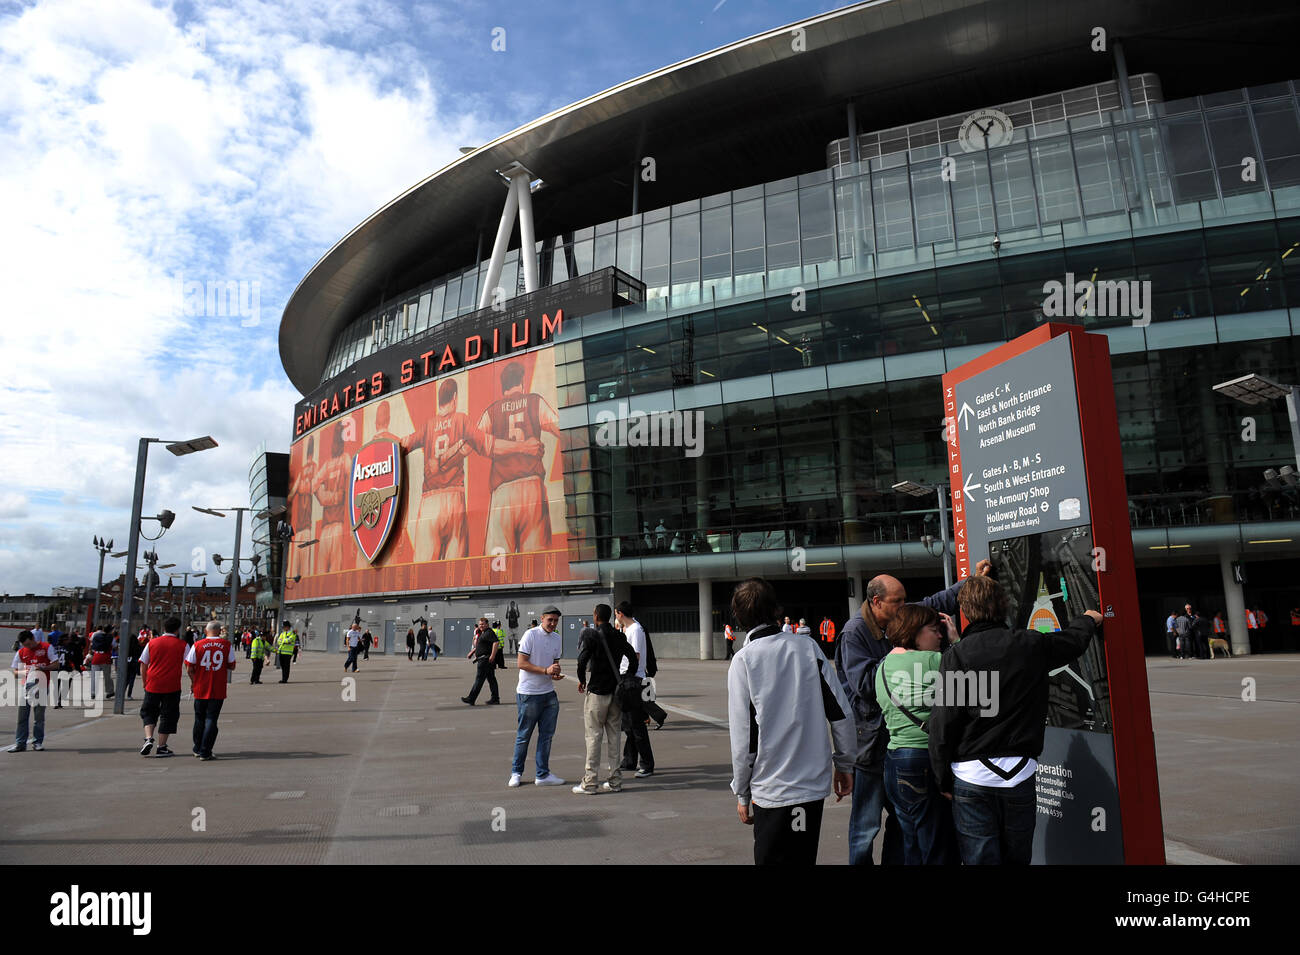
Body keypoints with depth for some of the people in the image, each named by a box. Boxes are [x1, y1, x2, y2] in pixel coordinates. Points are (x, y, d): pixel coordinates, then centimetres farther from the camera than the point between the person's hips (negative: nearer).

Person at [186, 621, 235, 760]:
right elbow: (232, 667, 2)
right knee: (211, 719, 2)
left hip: (200, 689, 1)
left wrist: (193, 681, 14)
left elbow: (189, 667, -3)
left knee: (199, 719, 16)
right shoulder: (226, 645, -4)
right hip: (218, 690, -1)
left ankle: (198, 749, 29)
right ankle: (205, 752, -1)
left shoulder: (197, 645, -4)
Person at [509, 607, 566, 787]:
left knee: (547, 734, 7)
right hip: (528, 693, -6)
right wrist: (546, 670, -22)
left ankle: (543, 774, 16)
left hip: (548, 693, 6)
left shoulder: (557, 639, 10)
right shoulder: (531, 635, -11)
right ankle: (516, 773, 19)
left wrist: (556, 673, -2)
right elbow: (522, 663, -15)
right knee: (524, 735, 4)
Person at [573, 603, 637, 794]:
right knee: (613, 736, 11)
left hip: (597, 691, -5)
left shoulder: (590, 635, -9)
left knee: (593, 736, 0)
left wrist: (582, 680, -5)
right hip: (616, 691, 5)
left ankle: (590, 782, 2)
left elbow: (582, 659, -21)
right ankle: (614, 780, 15)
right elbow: (633, 659, 6)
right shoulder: (619, 637, 8)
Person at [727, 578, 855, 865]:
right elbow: (842, 713, 1)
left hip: (771, 790, -4)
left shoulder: (743, 660, -10)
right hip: (815, 783, 4)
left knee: (772, 859, 11)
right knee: (804, 858, 20)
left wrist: (742, 793, 1)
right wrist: (844, 765, 14)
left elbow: (742, 735, -10)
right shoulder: (808, 648, 0)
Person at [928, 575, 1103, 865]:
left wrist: (943, 779, -1)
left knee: (980, 859, 6)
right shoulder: (1031, 645, 0)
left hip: (971, 777, -3)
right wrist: (1088, 619, 45)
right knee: (1017, 857, 18)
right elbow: (1074, 640, 22)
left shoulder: (957, 654, -9)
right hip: (1019, 773, 3)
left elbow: (943, 721, -11)